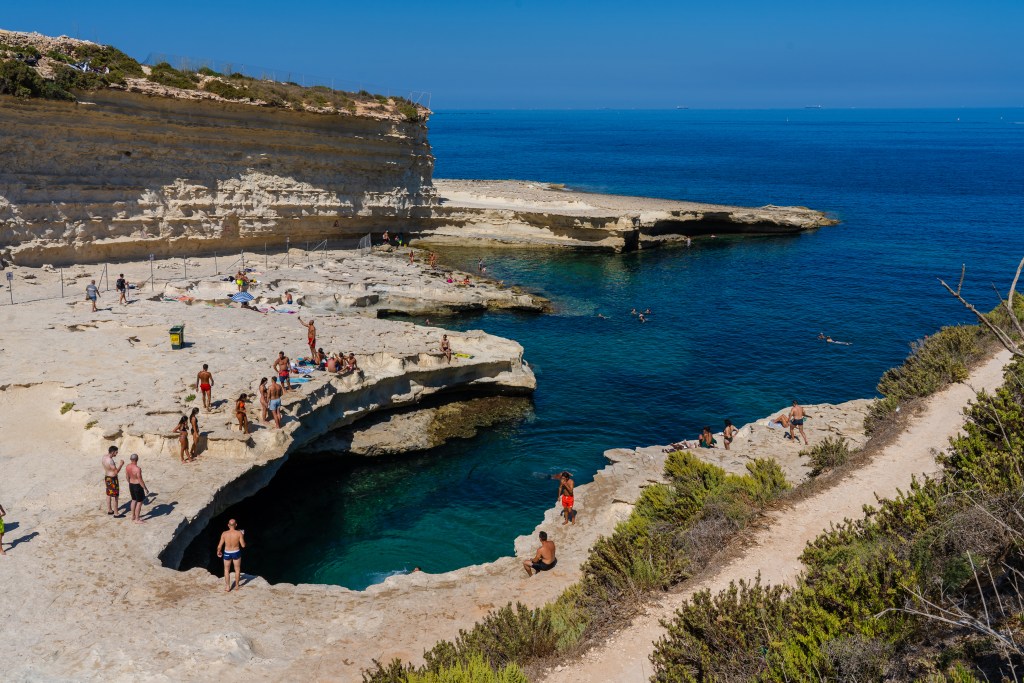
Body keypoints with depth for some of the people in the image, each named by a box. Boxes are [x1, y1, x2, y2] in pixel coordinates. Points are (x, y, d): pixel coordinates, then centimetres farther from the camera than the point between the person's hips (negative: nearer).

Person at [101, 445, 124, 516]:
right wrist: (121, 464, -16)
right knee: (115, 497, 0)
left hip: (107, 477, 9)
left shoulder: (104, 457, -1)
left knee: (109, 495, 21)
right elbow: (116, 471, -26)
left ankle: (109, 510, 34)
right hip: (112, 479, -9)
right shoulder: (110, 460, -29)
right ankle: (116, 514, 7)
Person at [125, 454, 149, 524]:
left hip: (131, 485, 8)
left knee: (134, 500, 23)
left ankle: (133, 516, 36)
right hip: (138, 486, -8)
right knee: (139, 502, 4)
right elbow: (140, 480, -23)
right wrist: (145, 489, -13)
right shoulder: (138, 469, -28)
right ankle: (137, 519, 8)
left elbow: (127, 477, 9)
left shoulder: (127, 467, -4)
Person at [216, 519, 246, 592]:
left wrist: (218, 552, 11)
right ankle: (237, 585, 33)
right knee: (237, 570, 20)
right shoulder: (239, 533, -19)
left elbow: (220, 546, -10)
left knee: (227, 570, 19)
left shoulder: (224, 534, -16)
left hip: (227, 553, 0)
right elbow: (243, 545, -13)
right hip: (236, 553, 0)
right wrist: (242, 536, 3)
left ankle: (227, 587, 20)